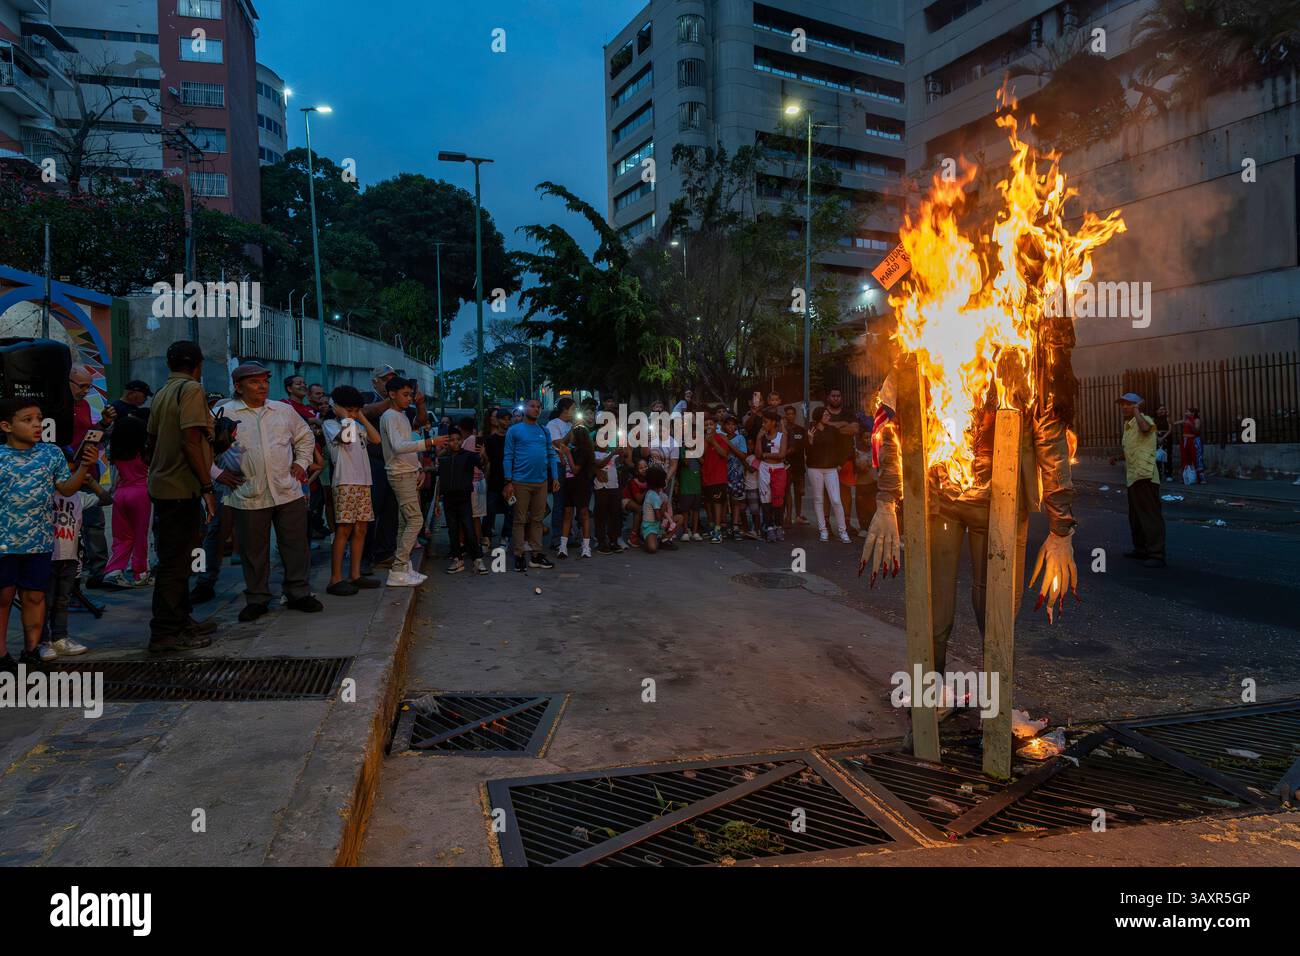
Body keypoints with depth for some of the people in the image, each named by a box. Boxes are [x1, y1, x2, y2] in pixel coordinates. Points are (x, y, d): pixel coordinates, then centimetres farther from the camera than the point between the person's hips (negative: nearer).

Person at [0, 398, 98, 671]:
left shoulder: (51, 453, 1)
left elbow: (67, 488, 3)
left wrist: (84, 466, -11)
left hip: (40, 541, 2)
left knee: (35, 596, 9)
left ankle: (31, 653, 21)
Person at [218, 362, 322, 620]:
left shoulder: (284, 411, 12)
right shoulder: (224, 413, 2)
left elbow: (305, 437, 24)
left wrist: (301, 463, 12)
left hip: (288, 491, 2)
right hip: (248, 496, -2)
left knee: (296, 545, 5)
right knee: (253, 551, 7)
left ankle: (298, 594, 18)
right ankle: (257, 599, 20)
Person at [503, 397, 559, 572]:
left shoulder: (545, 431, 12)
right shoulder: (514, 430, 0)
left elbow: (552, 455, 13)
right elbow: (508, 457, -3)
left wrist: (555, 478, 4)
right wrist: (509, 482, -9)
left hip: (541, 481, 4)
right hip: (521, 482, -4)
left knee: (537, 519, 8)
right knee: (520, 519, 0)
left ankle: (536, 555, 14)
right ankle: (519, 556, 5)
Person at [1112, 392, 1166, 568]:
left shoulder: (1145, 419, -6)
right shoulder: (1127, 424, 20)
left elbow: (1145, 428, -34)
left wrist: (1136, 411, -20)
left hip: (1145, 476, -10)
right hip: (1133, 477, 10)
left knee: (1150, 515, -10)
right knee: (1135, 516, 17)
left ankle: (1156, 555, -9)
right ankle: (1141, 549, 29)